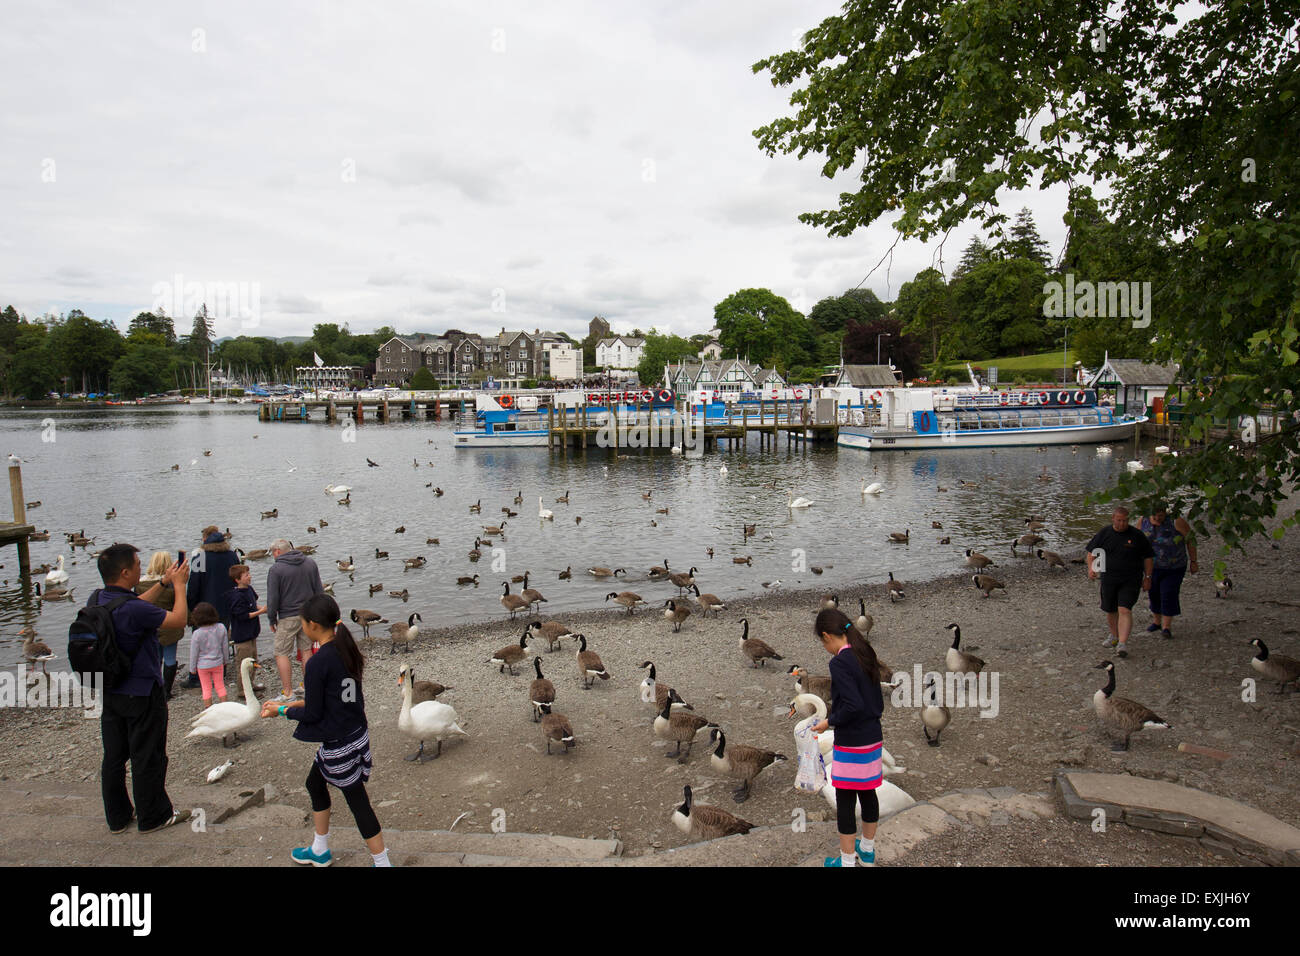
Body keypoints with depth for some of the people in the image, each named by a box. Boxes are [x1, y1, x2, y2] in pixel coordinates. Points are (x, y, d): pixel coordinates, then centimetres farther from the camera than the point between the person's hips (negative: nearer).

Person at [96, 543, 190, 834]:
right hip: (142, 694, -8)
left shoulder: (96, 600, -2)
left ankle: (117, 816, 29)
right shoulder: (132, 610, -28)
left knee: (114, 757, 17)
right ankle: (153, 817, 20)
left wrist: (163, 583, 16)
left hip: (109, 693, 8)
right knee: (147, 758, 7)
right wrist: (179, 584, -4)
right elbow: (179, 619, -16)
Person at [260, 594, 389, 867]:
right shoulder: (346, 650, 1)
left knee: (357, 801, 3)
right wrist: (295, 703, 15)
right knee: (315, 783, 26)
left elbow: (313, 714, -15)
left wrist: (281, 710, 1)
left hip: (339, 743, -9)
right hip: (358, 732, 9)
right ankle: (320, 850, 43)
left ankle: (382, 862, 14)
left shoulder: (317, 663, -24)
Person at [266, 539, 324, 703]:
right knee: (306, 651, 13)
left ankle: (288, 693, 0)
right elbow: (319, 591, 10)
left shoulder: (276, 569, -10)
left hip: (288, 617, -6)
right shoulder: (310, 563, 7)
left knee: (281, 654, 2)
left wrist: (271, 619, 3)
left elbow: (273, 598, -9)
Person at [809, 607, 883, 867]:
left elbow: (853, 705, -25)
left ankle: (848, 859, 13)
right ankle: (868, 849, 35)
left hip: (851, 744, -8)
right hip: (873, 737, 9)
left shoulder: (839, 662, -19)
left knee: (845, 800, 3)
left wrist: (829, 722, -13)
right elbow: (879, 703, 13)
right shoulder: (865, 656, 7)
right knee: (867, 794, 20)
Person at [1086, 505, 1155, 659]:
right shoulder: (1104, 533, 1)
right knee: (1110, 611, 14)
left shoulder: (1137, 535, -3)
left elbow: (1148, 557, 6)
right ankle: (1113, 635, 37)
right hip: (1109, 578, 3)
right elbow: (1092, 552, 9)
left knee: (1124, 610, -15)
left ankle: (1123, 643, -18)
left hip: (1131, 580, -3)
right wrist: (1091, 568, -8)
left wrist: (1147, 577, 4)